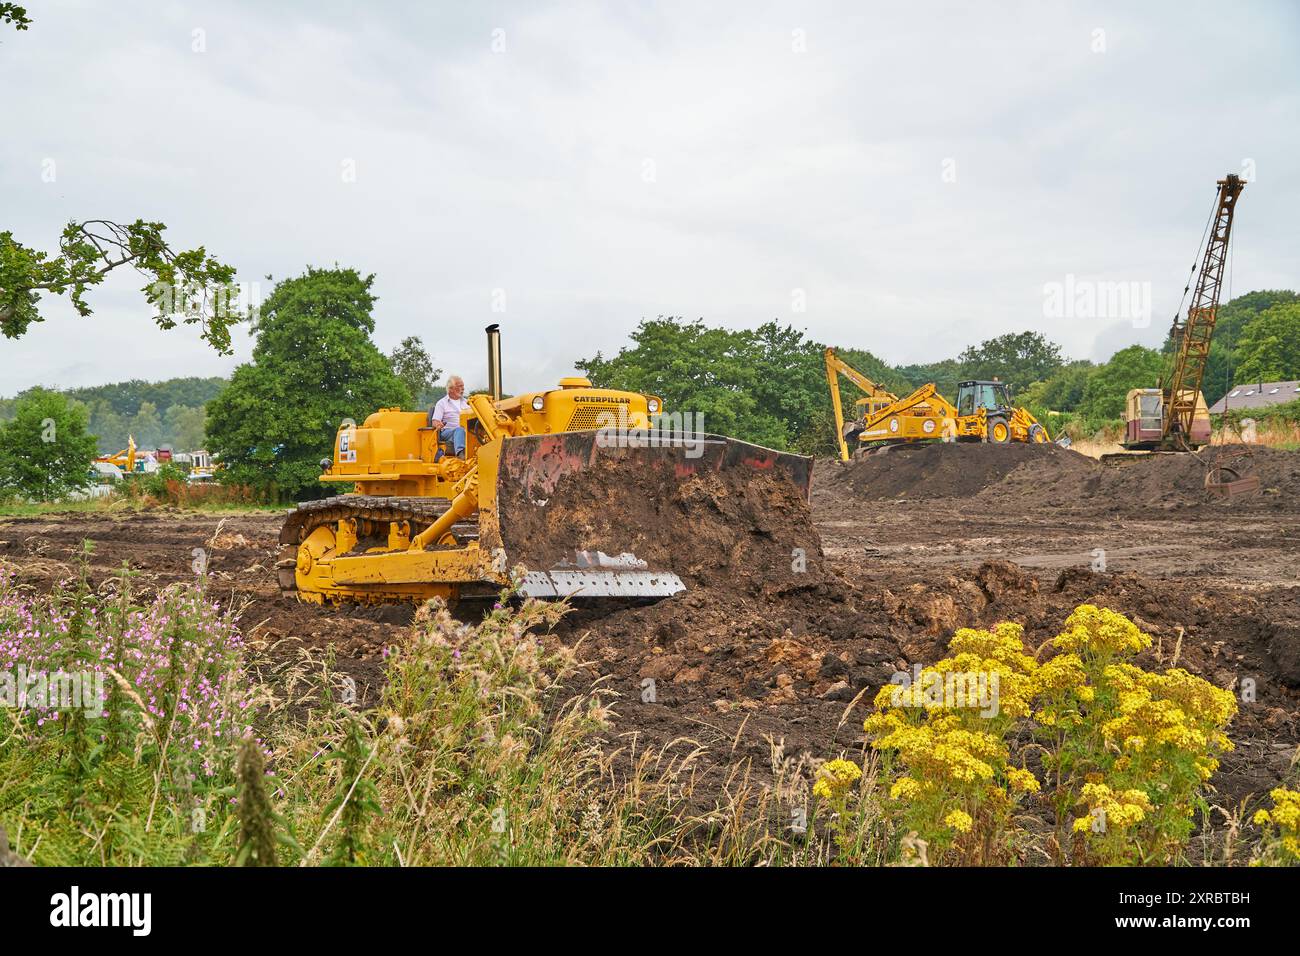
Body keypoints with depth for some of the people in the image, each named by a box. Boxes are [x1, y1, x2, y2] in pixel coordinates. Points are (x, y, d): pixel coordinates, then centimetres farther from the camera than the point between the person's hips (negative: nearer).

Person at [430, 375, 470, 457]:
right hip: (448, 431, -3)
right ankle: (460, 452, -62)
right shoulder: (442, 403, 11)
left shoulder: (466, 402, 25)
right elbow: (434, 422, 1)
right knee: (459, 430, -39)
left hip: (467, 430, 3)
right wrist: (438, 424, -23)